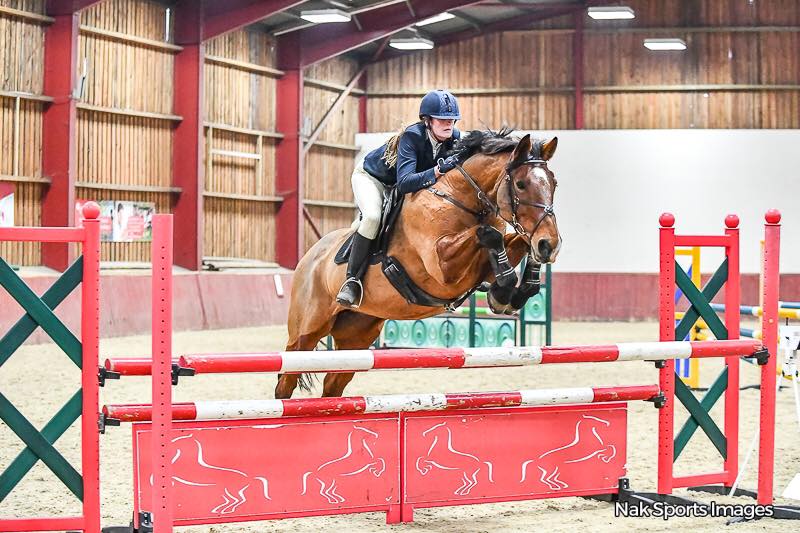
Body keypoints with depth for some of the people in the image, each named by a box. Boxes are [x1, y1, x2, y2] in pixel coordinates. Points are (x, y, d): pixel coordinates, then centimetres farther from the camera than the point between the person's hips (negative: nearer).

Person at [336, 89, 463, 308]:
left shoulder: (455, 138, -20)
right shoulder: (412, 137, -37)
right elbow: (404, 183, -47)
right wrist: (438, 171, -58)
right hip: (371, 177, -7)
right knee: (372, 216, -31)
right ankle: (352, 280, -24)